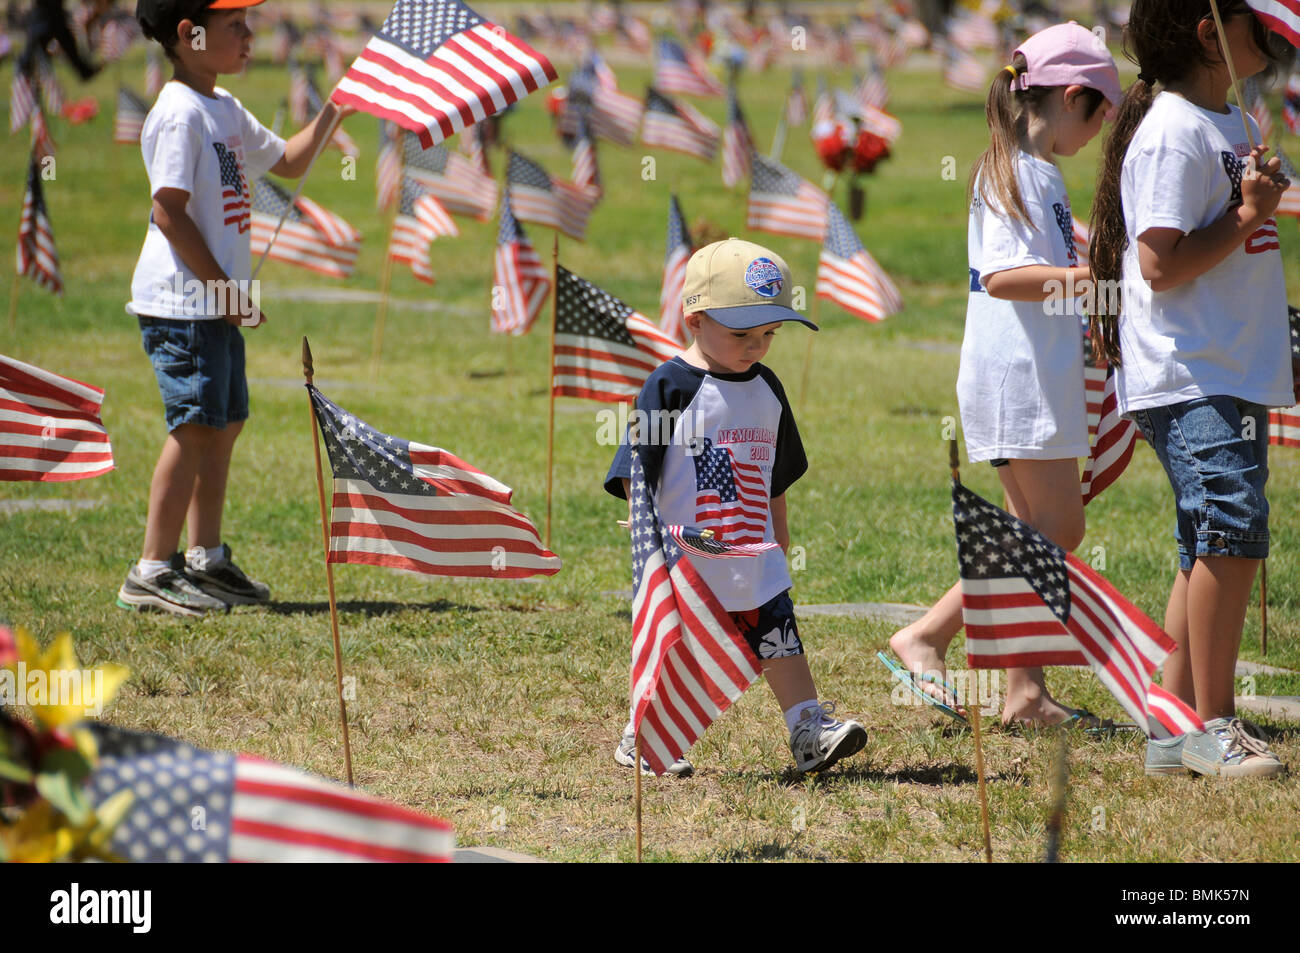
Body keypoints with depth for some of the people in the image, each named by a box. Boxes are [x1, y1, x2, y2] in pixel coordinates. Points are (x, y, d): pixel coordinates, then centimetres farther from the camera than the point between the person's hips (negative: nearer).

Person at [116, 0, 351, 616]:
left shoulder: (227, 111, 16)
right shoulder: (181, 114, -15)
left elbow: (288, 161, 29)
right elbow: (169, 212, -19)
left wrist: (333, 112, 16)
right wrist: (226, 287, -18)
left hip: (218, 303, 10)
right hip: (182, 301, -10)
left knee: (225, 423, 13)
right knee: (195, 426, -10)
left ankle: (206, 559, 22)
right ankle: (151, 572, -8)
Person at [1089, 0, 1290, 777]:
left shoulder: (1233, 124, 18)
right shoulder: (1174, 132, -13)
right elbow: (1161, 265, -19)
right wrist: (1247, 218, -18)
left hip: (1235, 374, 10)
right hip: (1191, 378, -10)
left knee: (1214, 548, 9)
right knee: (1232, 532, -17)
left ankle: (1178, 727, 14)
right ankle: (1212, 726, -14)